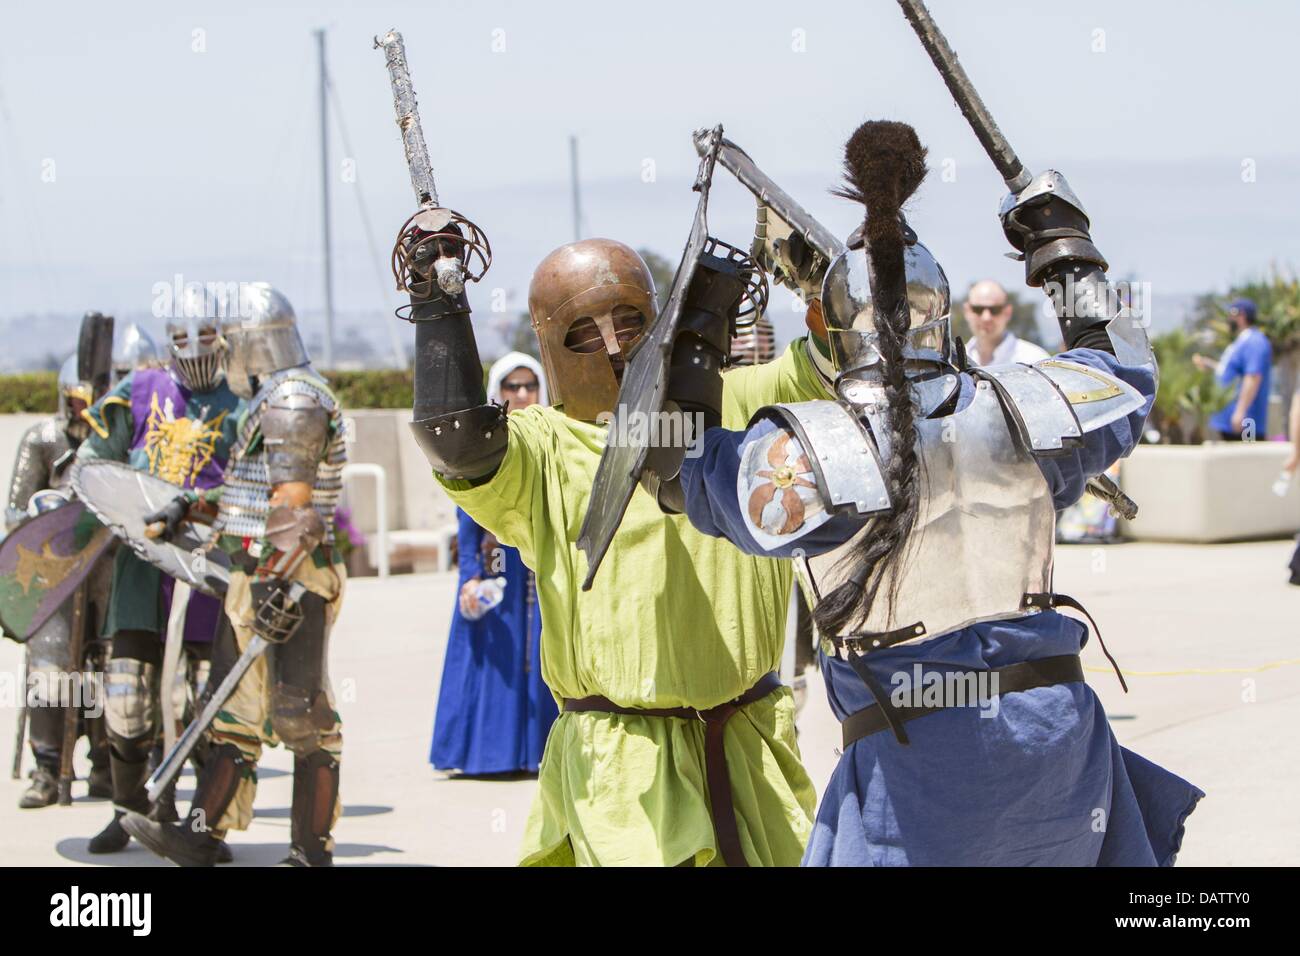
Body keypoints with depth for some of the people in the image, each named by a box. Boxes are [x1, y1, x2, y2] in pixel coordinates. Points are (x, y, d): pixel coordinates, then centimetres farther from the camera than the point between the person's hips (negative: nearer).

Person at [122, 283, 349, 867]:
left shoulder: (294, 401, -14)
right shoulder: (273, 401, 19)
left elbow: (293, 502, -21)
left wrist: (276, 580, -25)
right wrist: (191, 506, 20)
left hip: (290, 578, -11)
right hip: (256, 577, 11)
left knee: (300, 708, -6)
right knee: (237, 706, 10)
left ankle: (313, 850, -2)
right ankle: (201, 836, 13)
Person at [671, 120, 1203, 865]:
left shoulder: (803, 453, -10)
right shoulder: (1024, 411, -1)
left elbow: (691, 473, 8)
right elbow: (1123, 378, 21)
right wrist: (1067, 252, 32)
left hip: (911, 755, -3)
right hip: (1053, 722, 3)